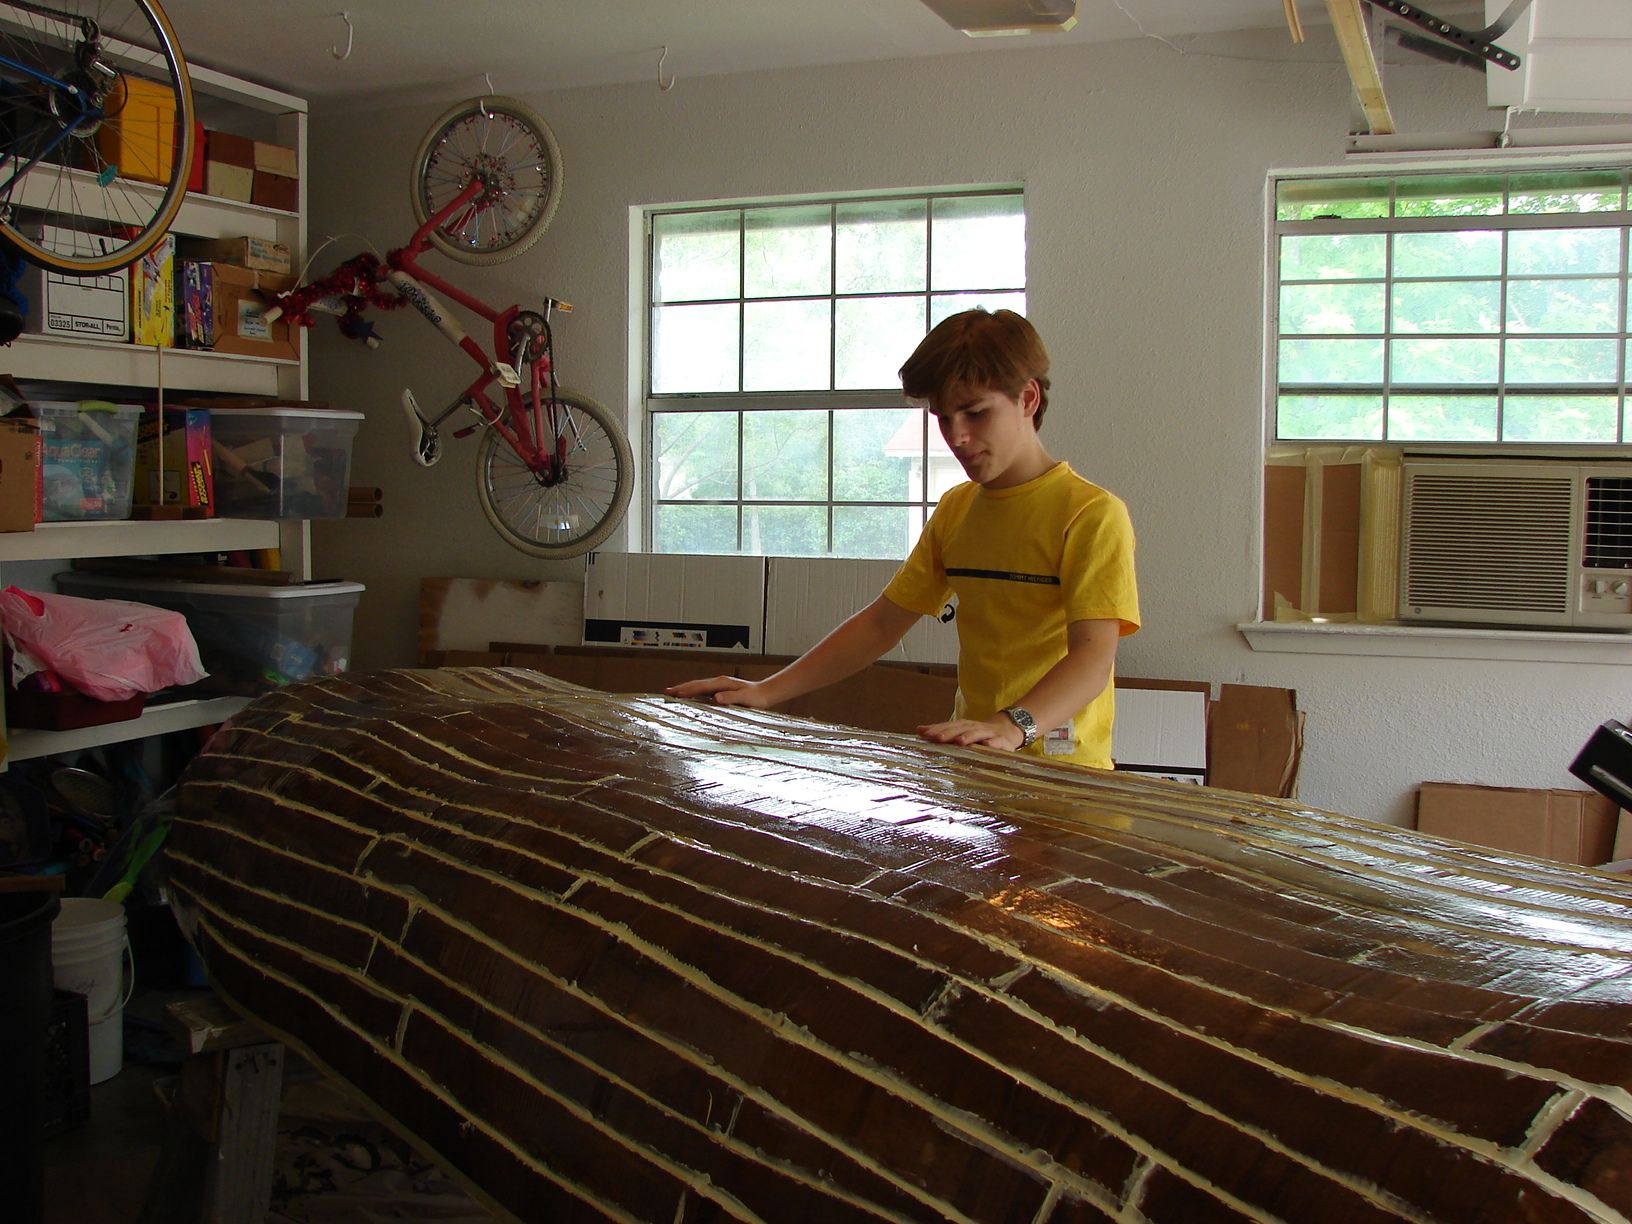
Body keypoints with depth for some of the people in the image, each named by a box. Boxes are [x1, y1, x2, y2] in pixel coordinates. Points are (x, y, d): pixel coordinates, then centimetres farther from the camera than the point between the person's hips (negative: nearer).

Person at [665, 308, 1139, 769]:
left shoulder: (1091, 514, -7)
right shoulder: (955, 509, 17)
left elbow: (1093, 656, -19)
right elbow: (881, 622, 17)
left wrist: (1012, 726, -36)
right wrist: (766, 692, 9)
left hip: (1059, 776, -6)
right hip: (975, 770, 6)